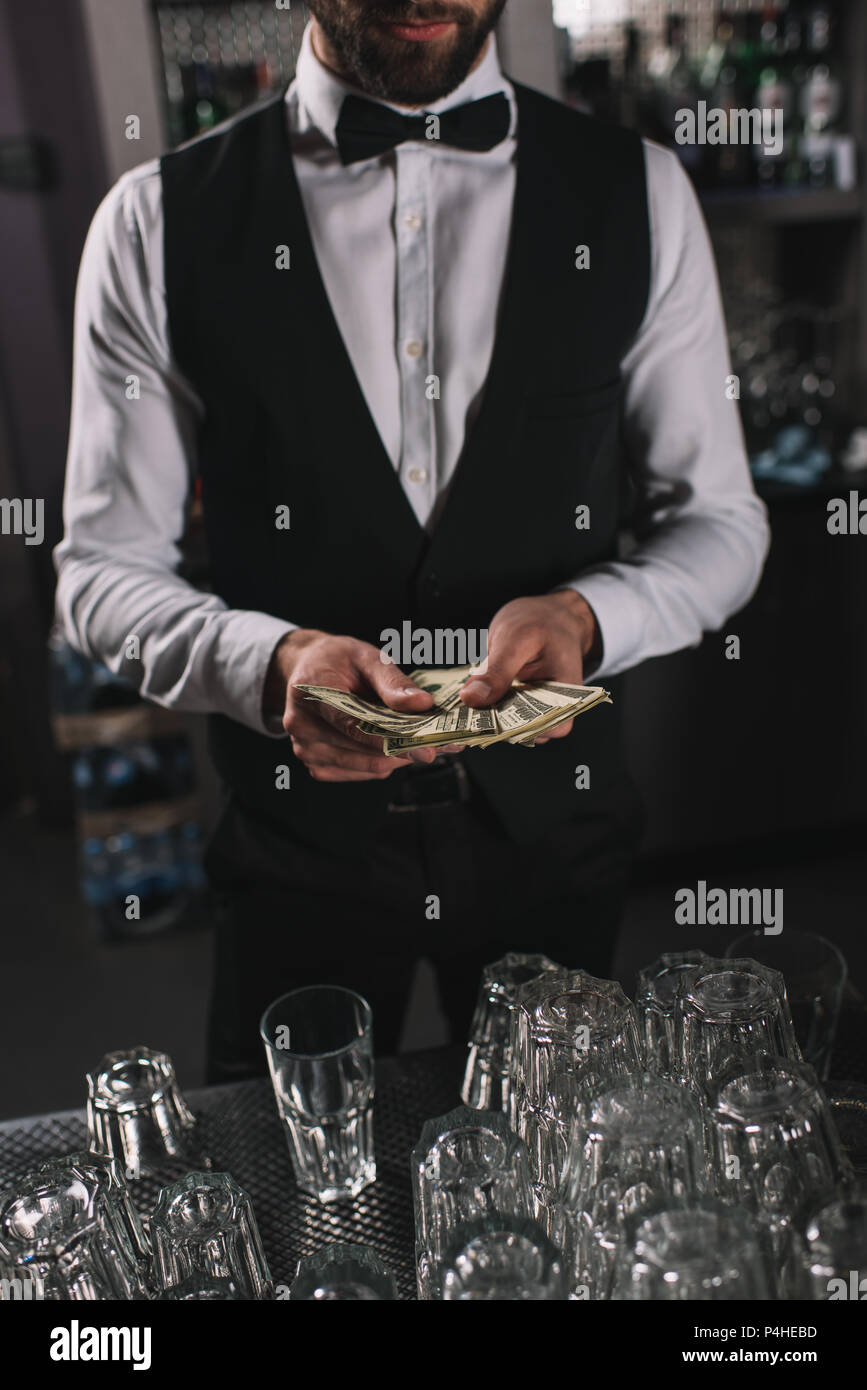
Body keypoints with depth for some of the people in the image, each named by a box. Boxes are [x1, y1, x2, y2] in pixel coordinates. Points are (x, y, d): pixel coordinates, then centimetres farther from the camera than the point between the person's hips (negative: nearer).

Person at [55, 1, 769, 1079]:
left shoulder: (638, 195, -4)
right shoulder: (160, 220, -8)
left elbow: (718, 519, 0)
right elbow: (103, 566, -6)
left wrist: (586, 616, -21)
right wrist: (268, 660, -26)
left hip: (555, 830, 2)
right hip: (297, 839, -1)